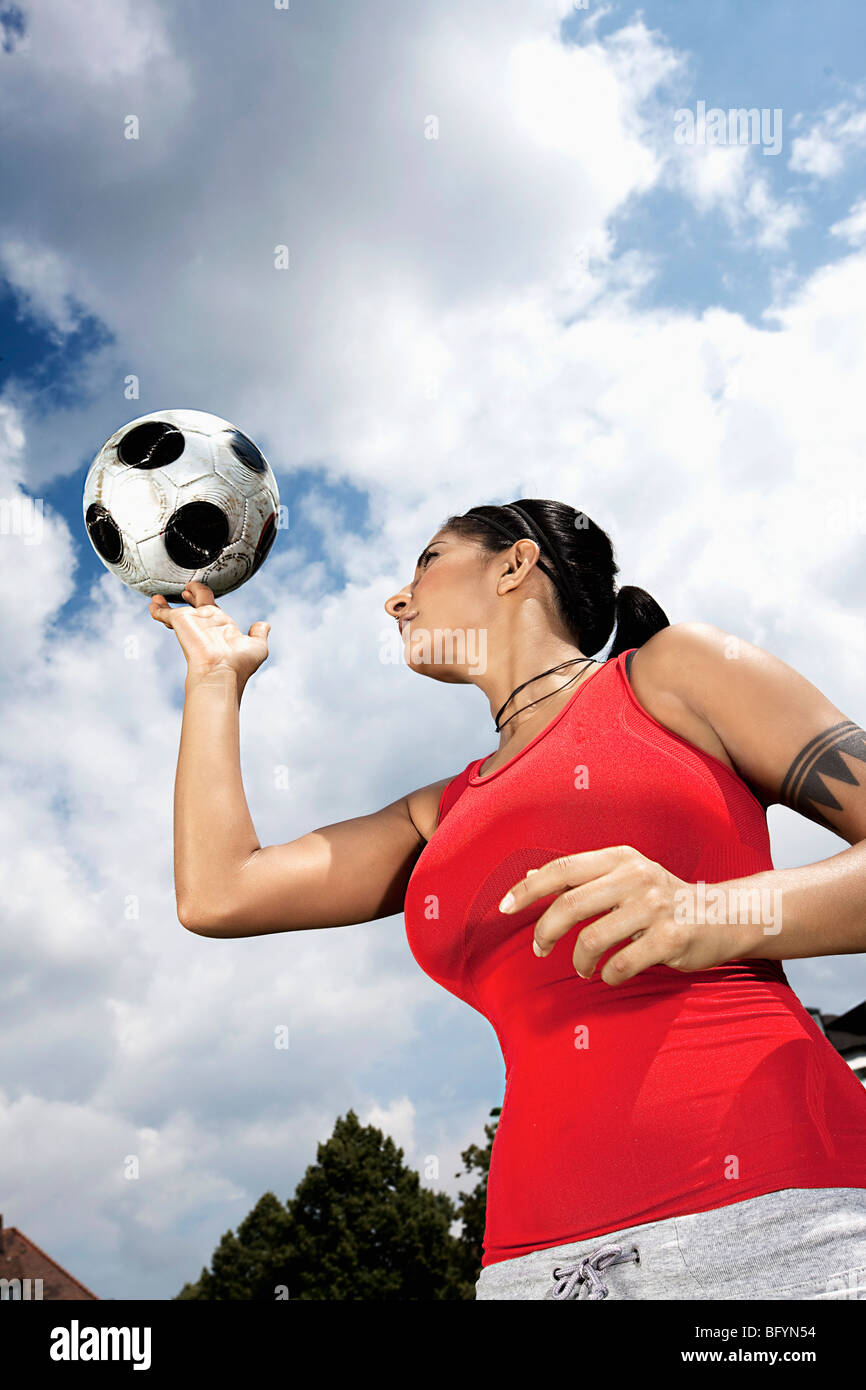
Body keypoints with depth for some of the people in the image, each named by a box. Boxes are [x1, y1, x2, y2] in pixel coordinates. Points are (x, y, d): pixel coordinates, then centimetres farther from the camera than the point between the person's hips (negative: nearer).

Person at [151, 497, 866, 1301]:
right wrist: (217, 675, 24)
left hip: (780, 1213, -4)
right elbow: (214, 895, 12)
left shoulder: (672, 671, 8)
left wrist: (722, 913, -20)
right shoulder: (441, 816, 21)